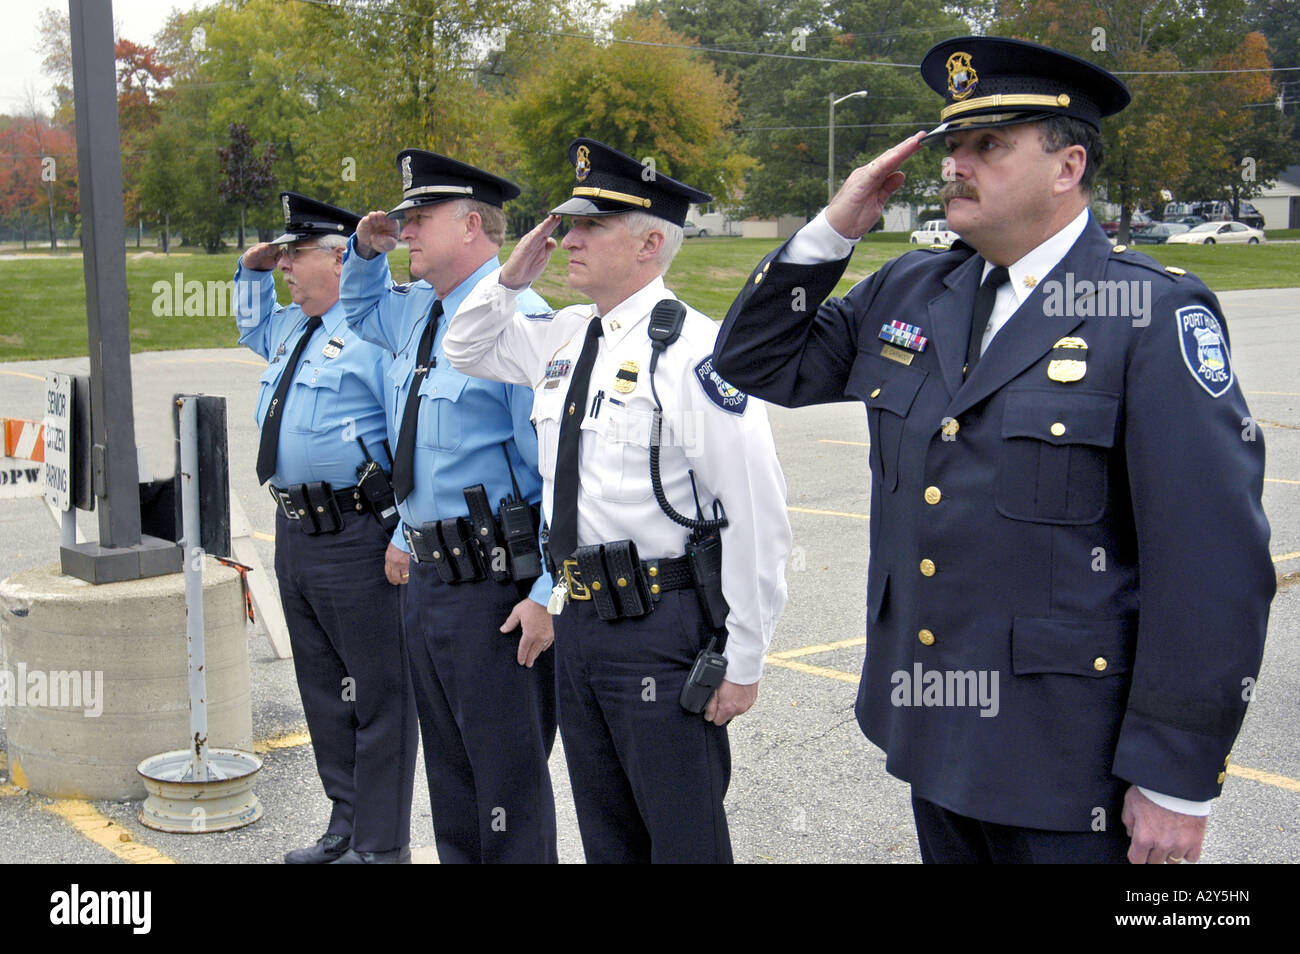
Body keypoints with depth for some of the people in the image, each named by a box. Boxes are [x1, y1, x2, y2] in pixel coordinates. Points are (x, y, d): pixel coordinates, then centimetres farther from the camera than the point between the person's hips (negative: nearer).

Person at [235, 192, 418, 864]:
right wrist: (251, 271, 22)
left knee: (377, 693, 0)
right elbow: (250, 329, 41)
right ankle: (346, 827, 32)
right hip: (294, 532, 10)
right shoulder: (291, 327, 15)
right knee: (323, 688, 18)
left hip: (355, 538, -10)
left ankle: (380, 845, 11)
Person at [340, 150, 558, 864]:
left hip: (493, 585, -9)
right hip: (426, 576, 9)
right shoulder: (416, 308, 9)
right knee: (448, 764, 21)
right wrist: (365, 250, 14)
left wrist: (547, 594, -23)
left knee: (508, 774, 3)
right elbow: (361, 310, 35)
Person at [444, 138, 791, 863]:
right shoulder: (565, 337, 8)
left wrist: (743, 664, -16)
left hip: (663, 631, -8)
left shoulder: (693, 349, -16)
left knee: (682, 836, 5)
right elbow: (468, 351, 27)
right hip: (578, 617, 8)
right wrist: (514, 277, 7)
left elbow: (756, 518, -18)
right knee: (606, 833, 21)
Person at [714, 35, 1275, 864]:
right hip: (933, 736, 6)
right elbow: (760, 365, 13)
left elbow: (1215, 564, -15)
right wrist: (832, 231, -1)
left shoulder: (1155, 315, -13)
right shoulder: (908, 291, 6)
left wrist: (1177, 781, -15)